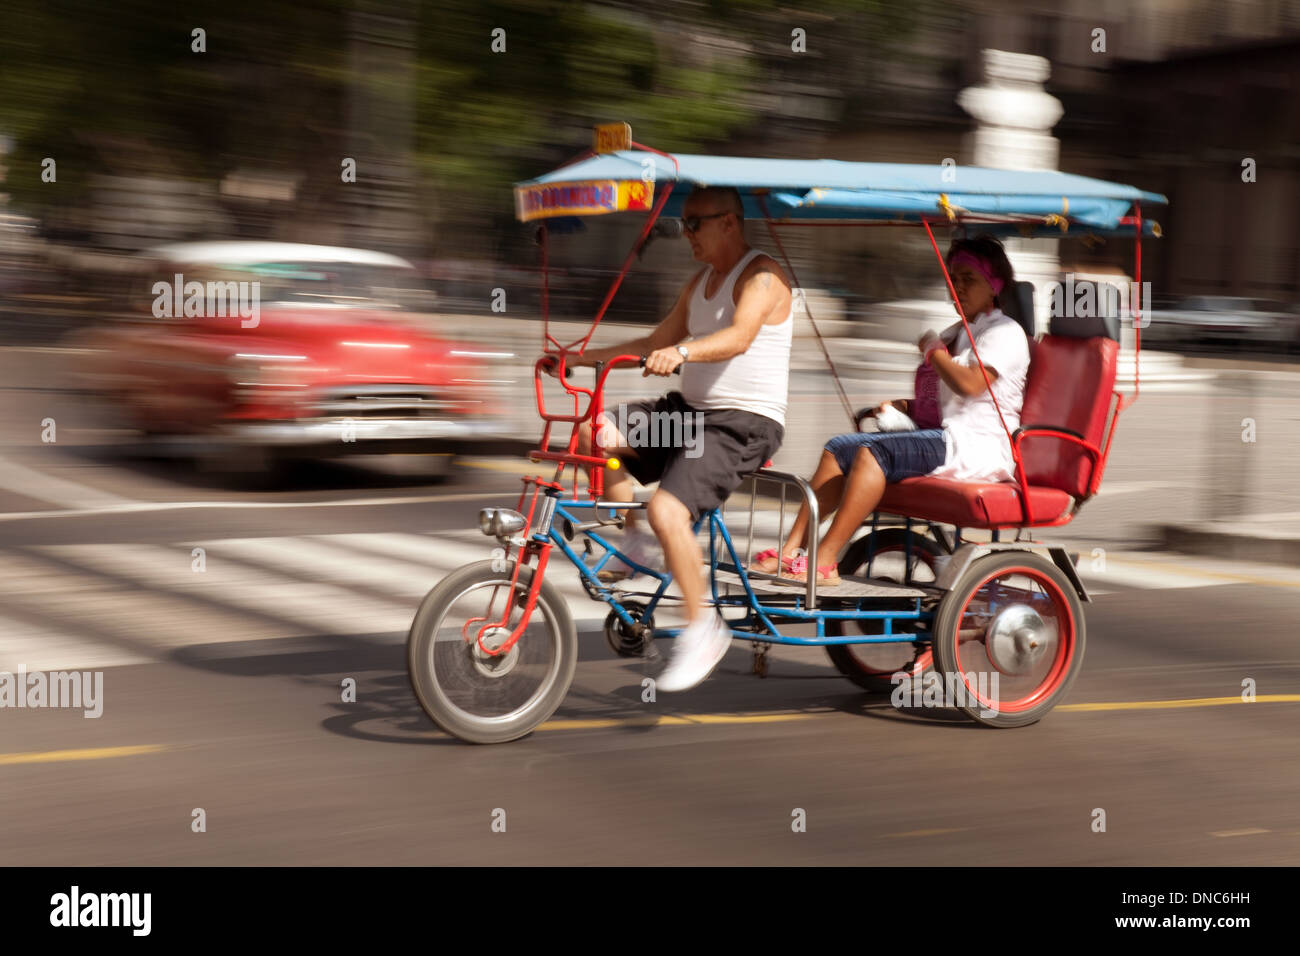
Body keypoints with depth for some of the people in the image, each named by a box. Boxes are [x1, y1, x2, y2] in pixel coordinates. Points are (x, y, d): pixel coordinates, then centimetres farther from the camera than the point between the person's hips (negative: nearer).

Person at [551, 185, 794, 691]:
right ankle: (636, 544, 2)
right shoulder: (700, 283, 19)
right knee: (592, 434, -10)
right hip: (691, 410, 9)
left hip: (744, 424, -9)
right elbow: (658, 342, 23)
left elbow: (739, 337, -28)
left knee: (667, 511, -27)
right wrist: (584, 356, 13)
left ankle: (703, 629, -10)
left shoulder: (762, 275, -10)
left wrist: (682, 352, -47)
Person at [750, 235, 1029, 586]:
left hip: (979, 449, -10)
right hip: (948, 439, 10)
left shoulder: (1006, 333, -3)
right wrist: (903, 406, 15)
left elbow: (970, 384, -21)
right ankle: (791, 550, -12)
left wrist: (934, 351, -5)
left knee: (873, 451, -28)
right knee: (839, 448, -4)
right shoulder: (962, 333, 27)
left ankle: (824, 563, -32)